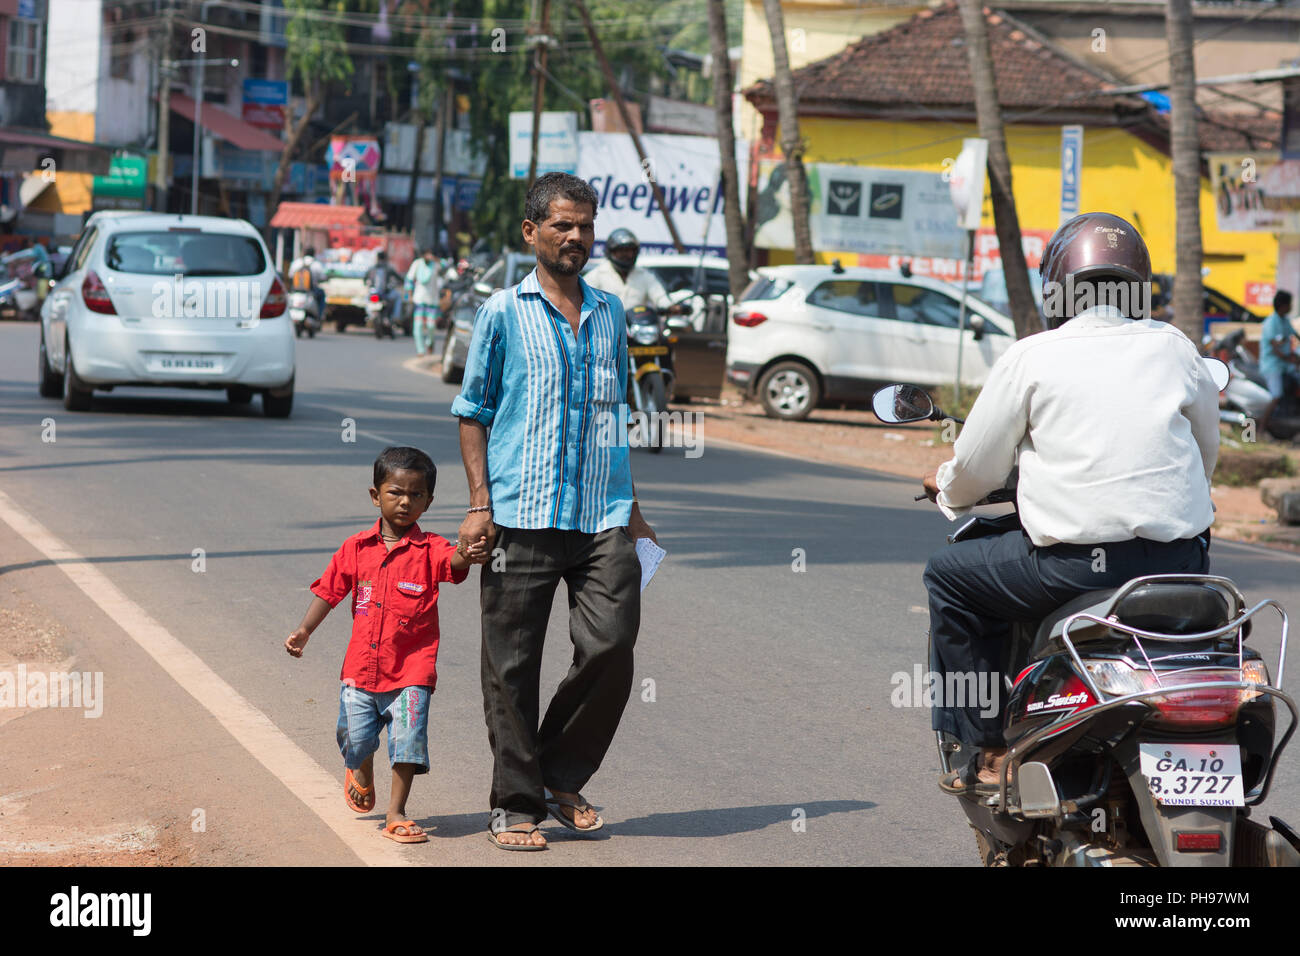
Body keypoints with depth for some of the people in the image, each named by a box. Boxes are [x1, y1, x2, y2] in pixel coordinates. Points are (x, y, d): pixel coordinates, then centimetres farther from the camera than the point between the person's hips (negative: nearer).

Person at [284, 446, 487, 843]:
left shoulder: (429, 549, -5)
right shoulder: (357, 548, 4)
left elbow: (452, 561, -27)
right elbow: (330, 590, 11)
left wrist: (467, 556, -51)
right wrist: (304, 630, 2)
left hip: (410, 670, -2)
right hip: (361, 667, 3)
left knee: (408, 739, -9)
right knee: (355, 740, 8)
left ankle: (396, 811, 7)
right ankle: (362, 777, 42)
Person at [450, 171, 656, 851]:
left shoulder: (609, 314, 15)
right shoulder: (502, 314, 2)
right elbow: (472, 412, 4)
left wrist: (630, 507, 23)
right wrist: (479, 504, -5)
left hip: (602, 517, 3)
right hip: (520, 516, -3)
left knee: (611, 646, -7)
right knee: (513, 667, 1)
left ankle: (560, 778, 13)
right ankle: (515, 803, 11)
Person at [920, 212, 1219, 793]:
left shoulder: (1030, 358, 0)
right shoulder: (1175, 349, 9)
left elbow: (977, 467, 6)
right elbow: (1207, 456, 21)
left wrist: (947, 491, 30)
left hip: (1077, 562, -4)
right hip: (1180, 561, 4)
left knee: (950, 575, 17)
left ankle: (990, 749, 13)